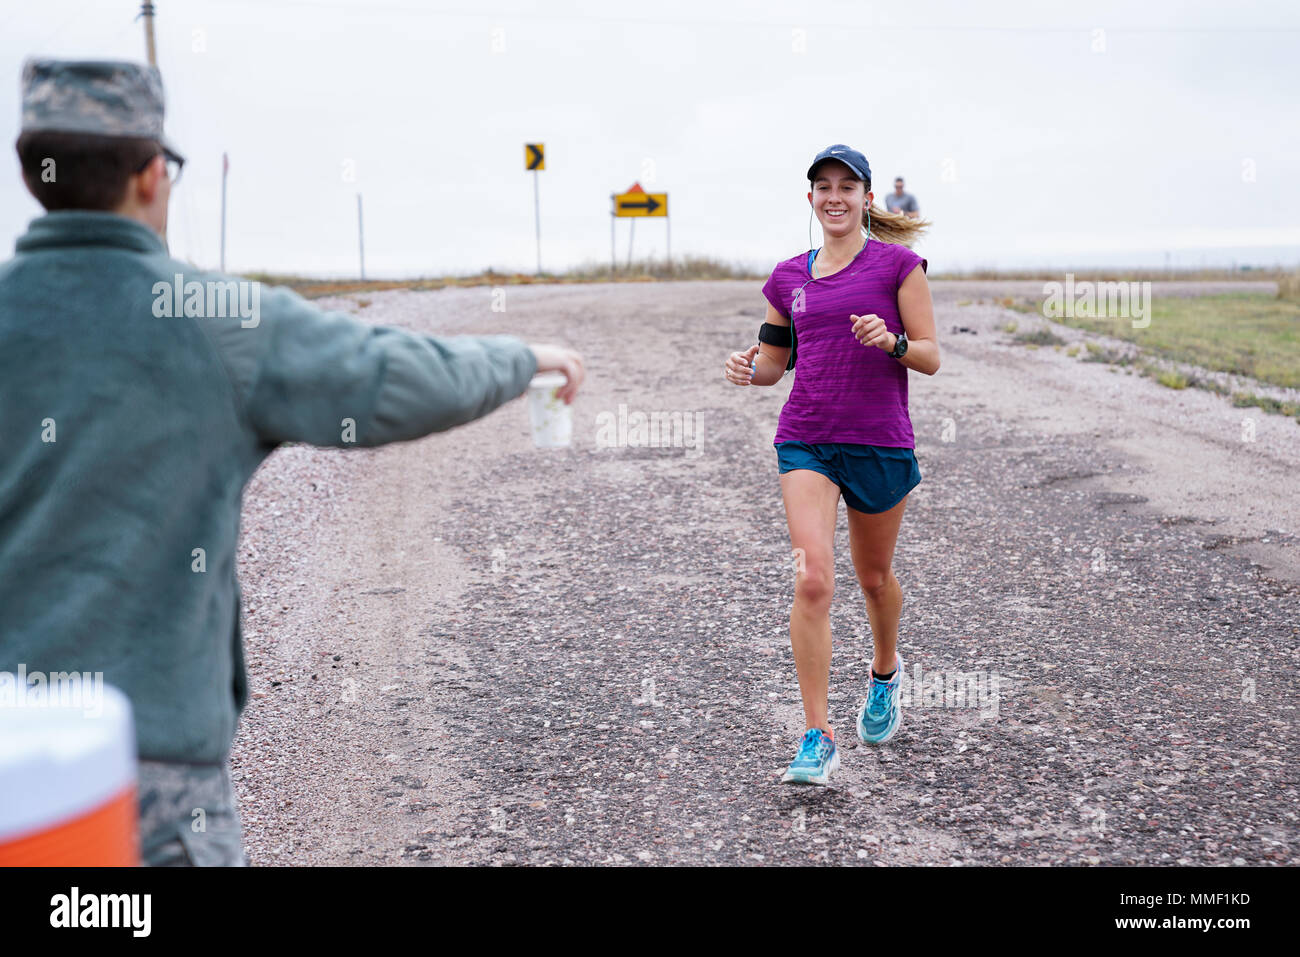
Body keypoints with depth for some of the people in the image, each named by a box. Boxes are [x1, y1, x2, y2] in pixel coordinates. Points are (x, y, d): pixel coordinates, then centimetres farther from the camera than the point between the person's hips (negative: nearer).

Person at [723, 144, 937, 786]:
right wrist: (749, 369, -5)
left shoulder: (897, 264, -1)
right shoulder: (789, 277, 10)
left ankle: (885, 673, 48)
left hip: (880, 444, -1)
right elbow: (774, 361, 17)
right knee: (812, 579, -14)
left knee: (874, 576, 16)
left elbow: (931, 358, -3)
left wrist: (891, 342, -23)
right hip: (805, 443, 1)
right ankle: (818, 737, -10)